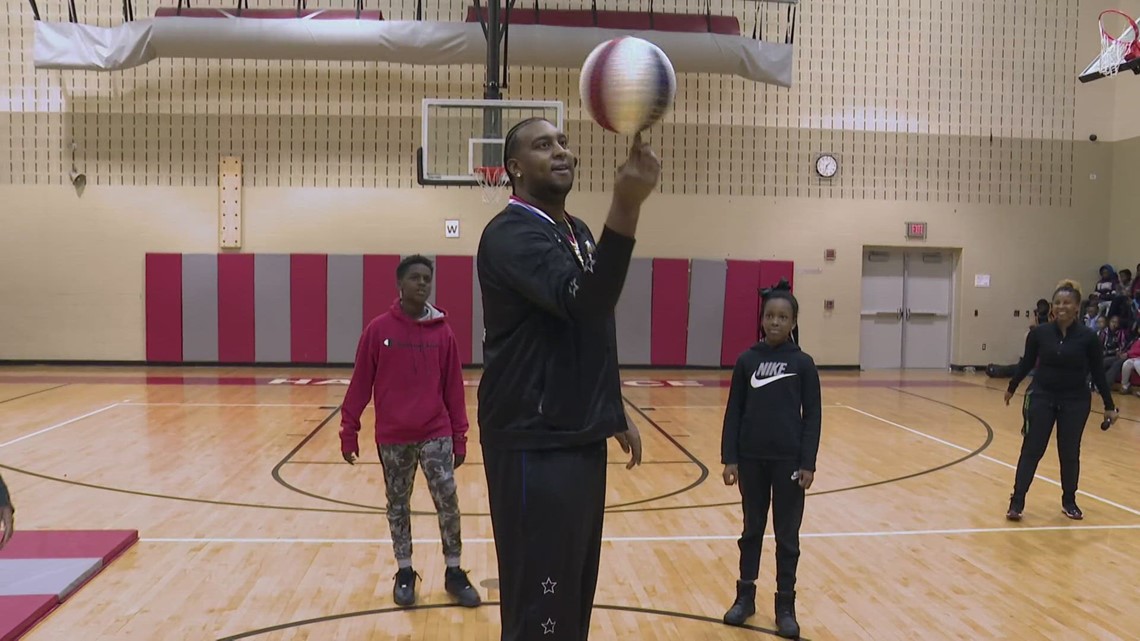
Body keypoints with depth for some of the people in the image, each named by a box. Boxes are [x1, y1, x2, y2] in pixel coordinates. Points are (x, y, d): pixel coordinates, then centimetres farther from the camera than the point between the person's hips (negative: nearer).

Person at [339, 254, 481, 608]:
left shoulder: (442, 331, 0)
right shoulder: (378, 329, -4)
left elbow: (454, 388, 3)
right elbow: (360, 383, -1)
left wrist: (460, 436, 4)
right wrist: (348, 430, -2)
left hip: (436, 434, 0)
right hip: (392, 437, 0)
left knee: (448, 503, -2)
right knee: (397, 505, 10)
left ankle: (453, 572, 14)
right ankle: (404, 572, 25)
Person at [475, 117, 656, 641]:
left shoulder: (577, 233, 14)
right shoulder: (511, 234, -15)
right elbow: (583, 301, -33)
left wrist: (614, 415, 22)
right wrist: (627, 205, -44)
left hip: (581, 438, 9)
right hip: (535, 446, -9)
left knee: (574, 597, 17)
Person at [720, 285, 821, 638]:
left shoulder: (803, 363, -4)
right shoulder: (747, 360, -1)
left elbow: (813, 416, -2)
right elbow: (734, 412, 2)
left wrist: (808, 462, -7)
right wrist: (729, 458, -2)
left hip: (789, 459, -1)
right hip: (751, 458, 1)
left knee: (787, 534, 8)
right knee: (752, 529, 14)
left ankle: (785, 605, 19)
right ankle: (745, 595, 26)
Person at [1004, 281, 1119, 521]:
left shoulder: (1088, 337, -8)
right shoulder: (1039, 333, -6)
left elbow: (1098, 373, 0)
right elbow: (1027, 362, 8)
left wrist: (1109, 406, 2)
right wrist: (1011, 387, 18)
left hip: (1075, 401, 0)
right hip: (1041, 396, 0)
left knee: (1070, 453, 9)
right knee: (1031, 450, -1)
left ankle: (1069, 502, 27)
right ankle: (1017, 502, 3)